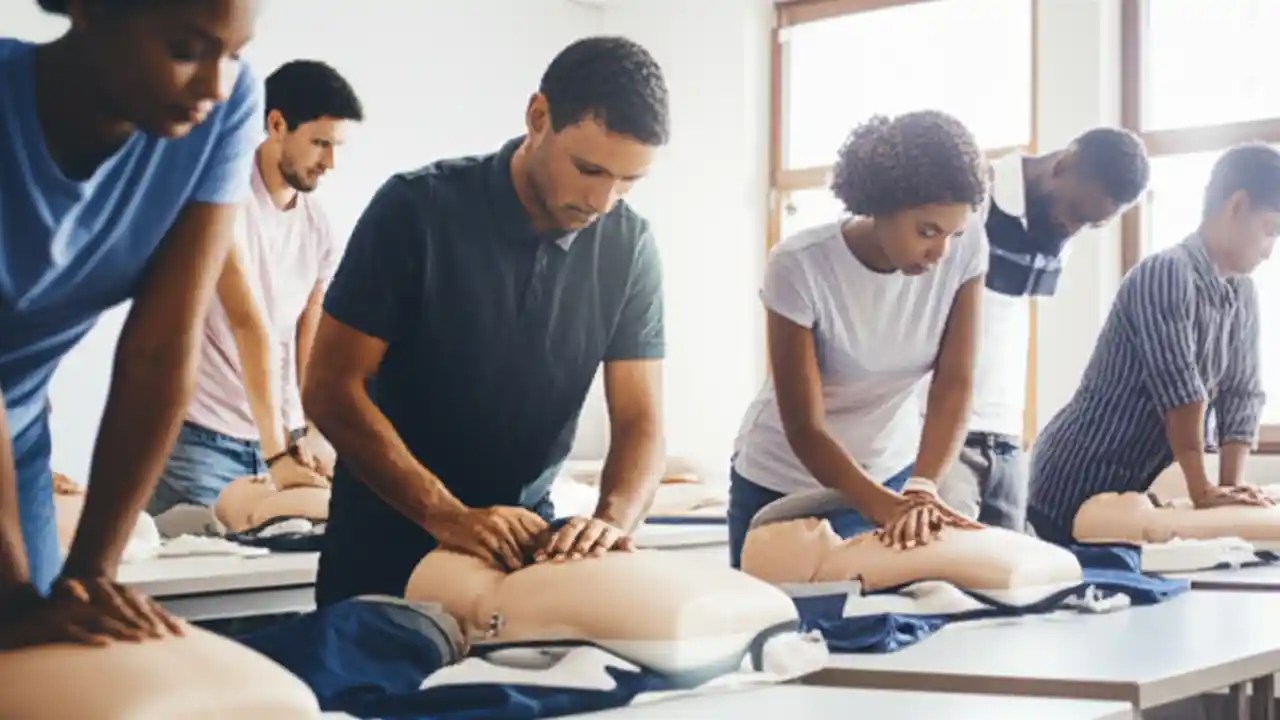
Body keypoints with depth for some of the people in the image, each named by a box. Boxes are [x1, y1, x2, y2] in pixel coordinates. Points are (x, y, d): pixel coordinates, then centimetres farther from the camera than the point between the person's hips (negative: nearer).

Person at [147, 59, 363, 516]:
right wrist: (276, 451, -28)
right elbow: (248, 322, -22)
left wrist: (311, 436, -14)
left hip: (281, 440, 6)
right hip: (200, 434, -5)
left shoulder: (320, 229, 7)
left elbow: (312, 344, 3)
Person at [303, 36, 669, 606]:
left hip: (527, 543, 3)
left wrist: (612, 520, -28)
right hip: (388, 544, -3)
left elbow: (640, 420, -7)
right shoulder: (416, 209, -16)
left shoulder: (629, 248, -7)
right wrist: (447, 516, -27)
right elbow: (331, 389, -17)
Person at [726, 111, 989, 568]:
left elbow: (954, 386, -18)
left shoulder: (966, 253, -16)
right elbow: (803, 428, -24)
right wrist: (889, 507, -37)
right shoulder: (800, 266, -26)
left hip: (891, 473, 3)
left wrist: (922, 488, -34)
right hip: (784, 483, -2)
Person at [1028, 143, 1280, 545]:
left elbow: (1242, 395, 4)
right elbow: (1179, 390, -24)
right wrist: (1203, 492, -25)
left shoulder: (1244, 296, 8)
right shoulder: (1166, 275, -18)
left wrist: (1230, 487, -8)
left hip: (1128, 494, 8)